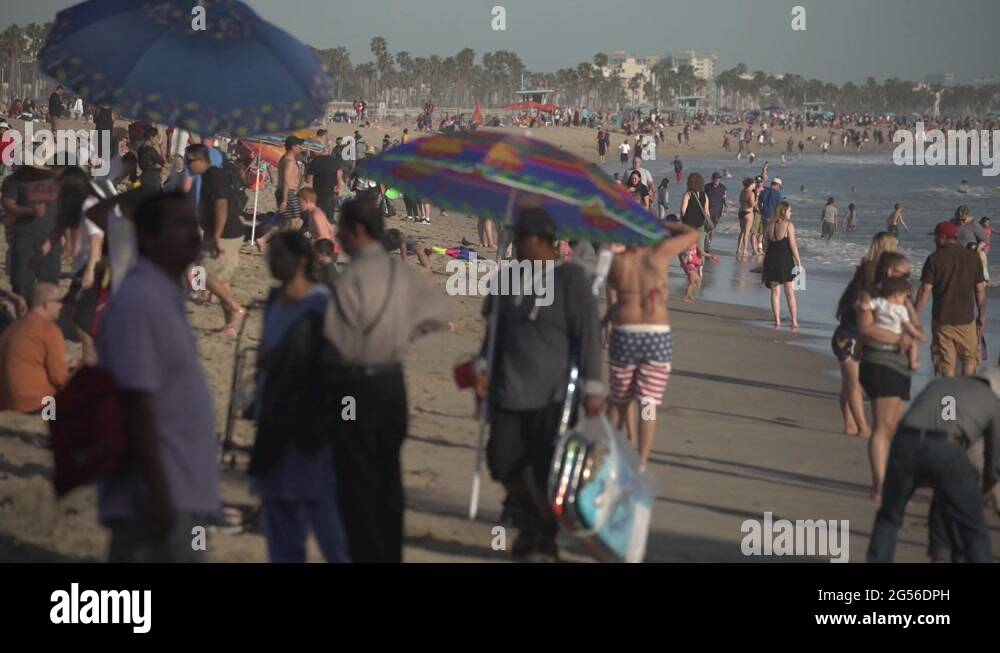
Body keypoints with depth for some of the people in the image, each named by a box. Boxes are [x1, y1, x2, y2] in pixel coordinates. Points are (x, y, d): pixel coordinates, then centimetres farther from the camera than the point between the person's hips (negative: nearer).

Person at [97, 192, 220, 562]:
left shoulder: (166, 299, 18)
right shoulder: (138, 301, -13)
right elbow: (137, 403, -20)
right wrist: (158, 493, -23)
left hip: (177, 498, 10)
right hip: (161, 500, -10)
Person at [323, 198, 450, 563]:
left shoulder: (353, 277, -18)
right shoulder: (402, 273, 5)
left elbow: (337, 341, -21)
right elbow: (438, 311, 18)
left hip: (357, 385, -8)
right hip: (393, 381, 8)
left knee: (358, 482, -2)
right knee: (388, 477, 15)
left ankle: (367, 555, -2)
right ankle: (391, 555, 20)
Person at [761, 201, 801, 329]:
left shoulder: (769, 226, 7)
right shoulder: (788, 225, -8)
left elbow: (765, 246, 10)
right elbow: (793, 245, -10)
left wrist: (764, 265, 18)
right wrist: (798, 261, -5)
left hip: (771, 260, 4)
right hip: (785, 260, -4)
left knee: (775, 292, 8)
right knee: (790, 292, 2)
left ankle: (777, 321, 4)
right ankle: (794, 321, 0)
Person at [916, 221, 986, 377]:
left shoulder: (934, 259, -7)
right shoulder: (973, 258, 1)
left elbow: (925, 291, -10)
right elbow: (980, 289, 4)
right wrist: (982, 314, 16)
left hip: (942, 319, -1)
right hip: (966, 318, 1)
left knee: (946, 363, 7)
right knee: (970, 356, 17)